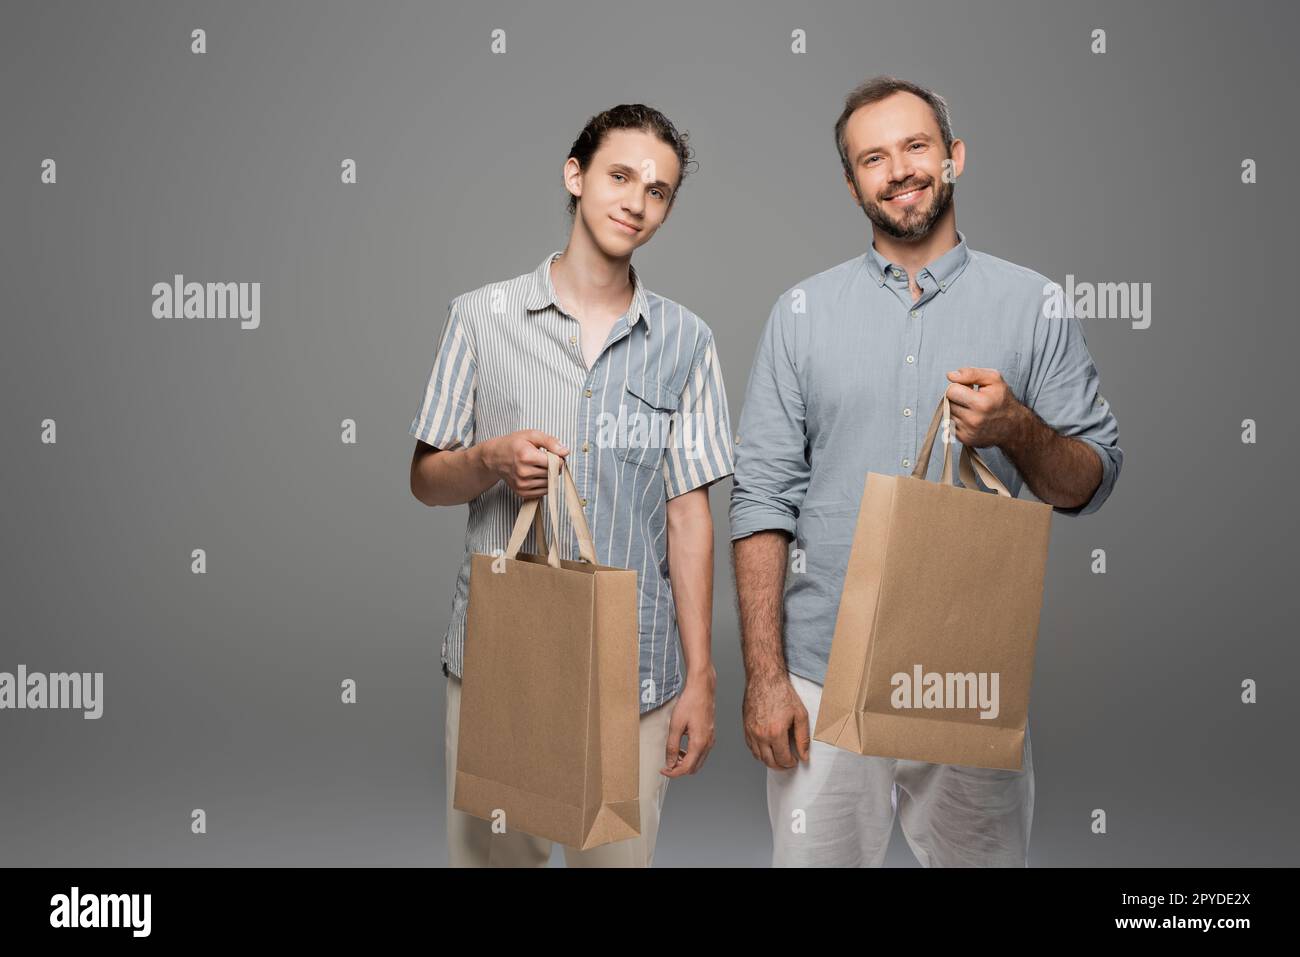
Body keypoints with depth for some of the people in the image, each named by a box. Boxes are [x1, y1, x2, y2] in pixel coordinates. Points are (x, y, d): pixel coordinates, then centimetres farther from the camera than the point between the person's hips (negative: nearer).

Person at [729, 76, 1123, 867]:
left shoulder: (1033, 306, 3)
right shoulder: (804, 312, 4)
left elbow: (1092, 484, 4)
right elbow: (762, 497, 0)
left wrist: (1018, 429, -18)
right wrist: (765, 676, -6)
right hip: (824, 675, 0)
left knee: (986, 853, 11)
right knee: (818, 853, 8)